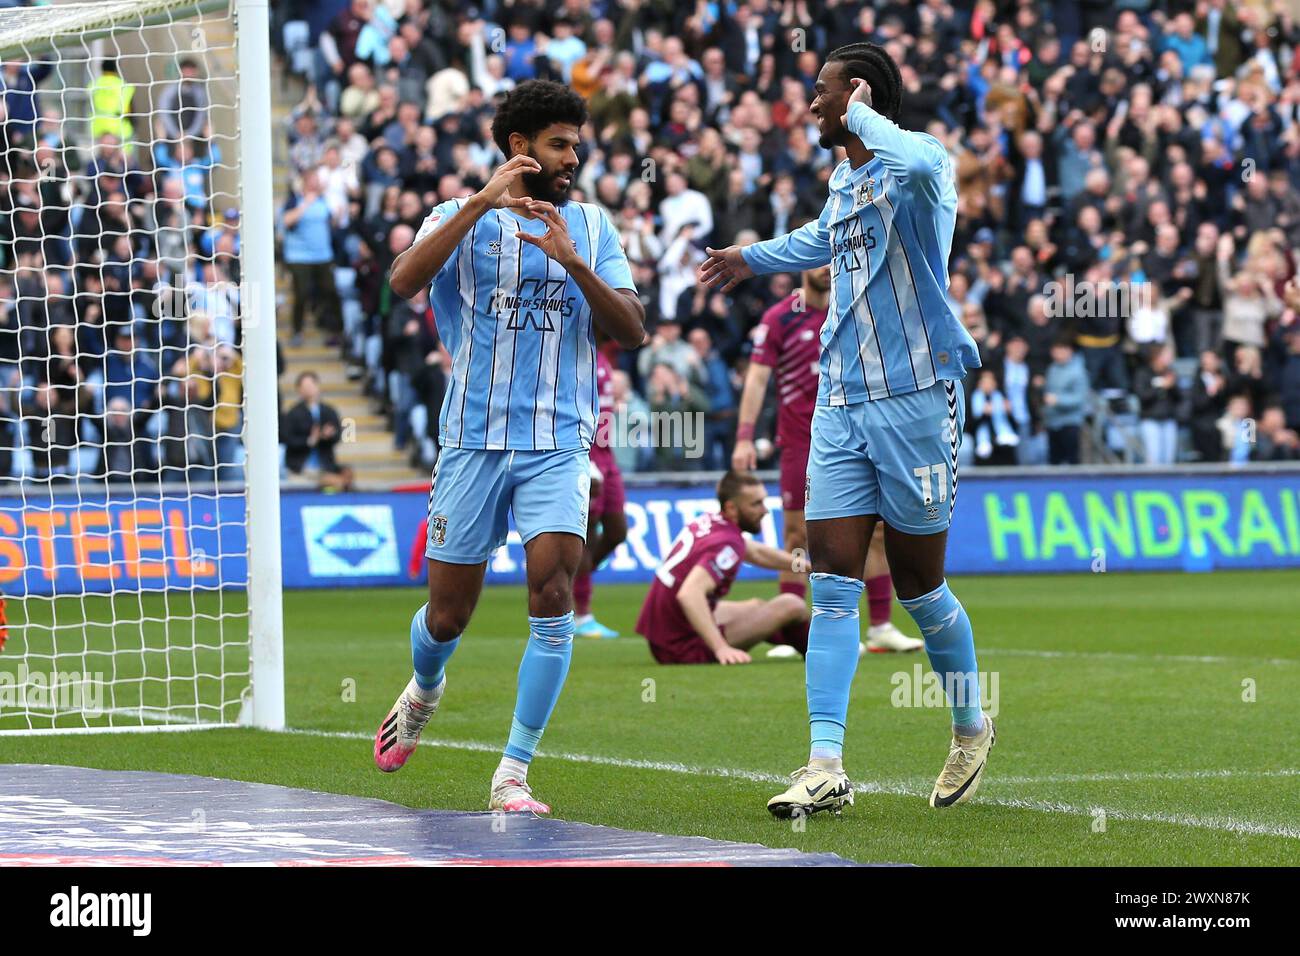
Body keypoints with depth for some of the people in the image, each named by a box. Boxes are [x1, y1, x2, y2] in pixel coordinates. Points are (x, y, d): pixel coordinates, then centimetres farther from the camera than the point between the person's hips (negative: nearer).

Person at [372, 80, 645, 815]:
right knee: (449, 616, 6)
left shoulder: (591, 226, 8)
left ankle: (513, 775, -11)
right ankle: (425, 693, 43)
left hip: (559, 444, 1)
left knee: (554, 596, -18)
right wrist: (483, 201, -25)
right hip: (474, 440, -1)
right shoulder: (462, 218, 2)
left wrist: (574, 264, -16)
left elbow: (634, 332, -1)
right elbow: (404, 280, -19)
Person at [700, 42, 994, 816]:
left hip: (915, 401, -7)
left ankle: (972, 730, 30)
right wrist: (755, 258, 52)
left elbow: (919, 164, -39)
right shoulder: (842, 185, 13)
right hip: (841, 403, 7)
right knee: (833, 584, -4)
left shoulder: (921, 163, -11)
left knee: (921, 586, 5)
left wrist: (863, 114, -23)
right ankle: (827, 767, -7)